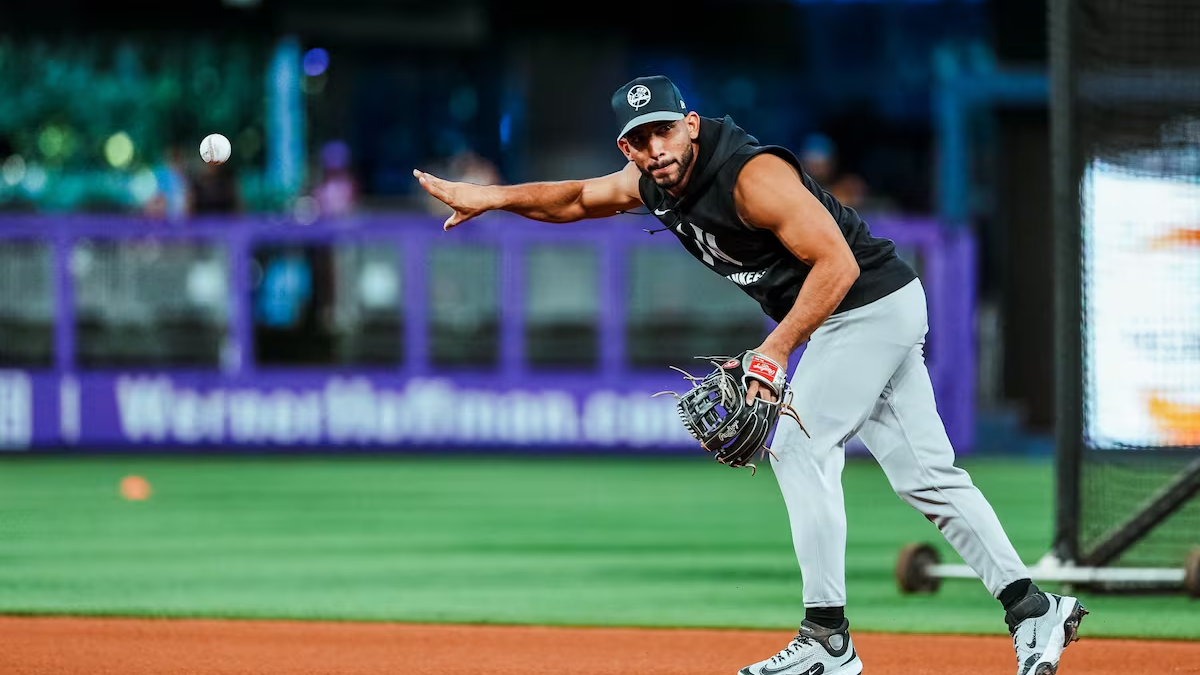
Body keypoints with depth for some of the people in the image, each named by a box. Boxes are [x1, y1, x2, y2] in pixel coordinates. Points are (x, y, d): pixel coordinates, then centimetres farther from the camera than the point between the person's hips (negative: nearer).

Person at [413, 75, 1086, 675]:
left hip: (872, 303, -9)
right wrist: (490, 196, 5)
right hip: (861, 319, 9)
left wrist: (777, 348, -32)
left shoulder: (752, 175, -26)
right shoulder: (655, 181, 2)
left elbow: (837, 264, -29)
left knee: (800, 448, -10)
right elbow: (579, 198, 18)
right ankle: (1031, 606, 6)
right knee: (925, 474, 7)